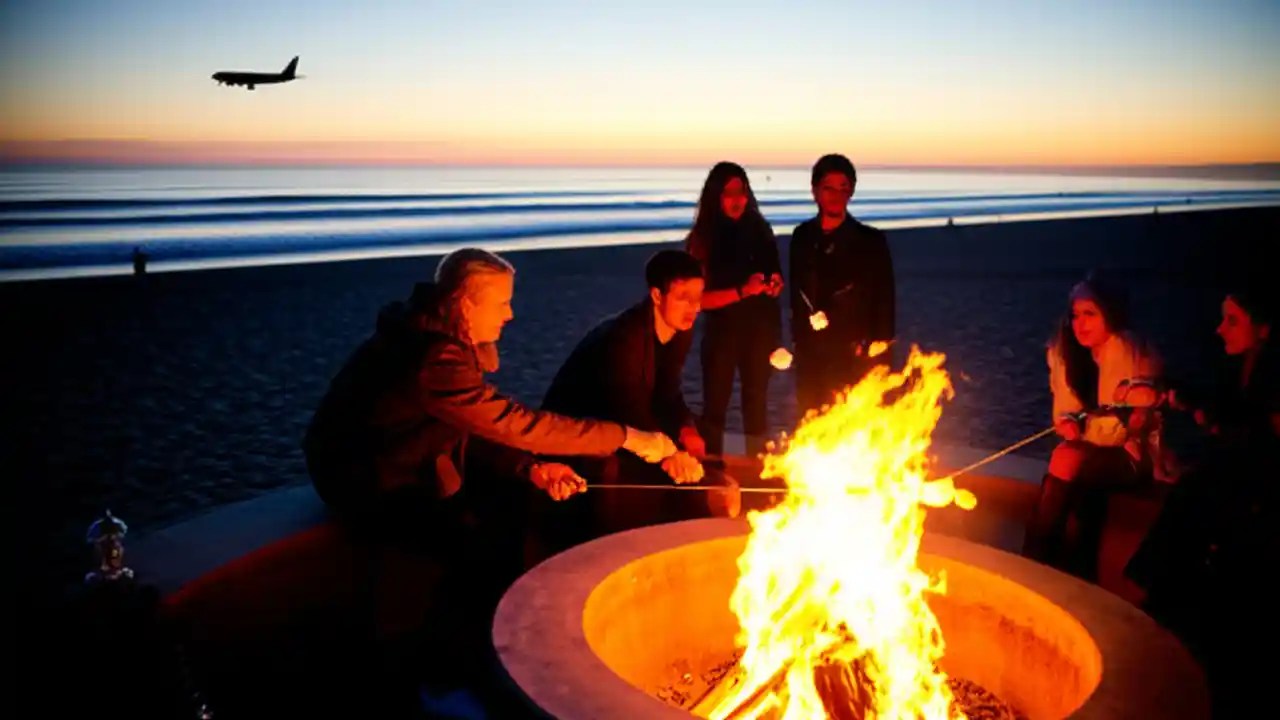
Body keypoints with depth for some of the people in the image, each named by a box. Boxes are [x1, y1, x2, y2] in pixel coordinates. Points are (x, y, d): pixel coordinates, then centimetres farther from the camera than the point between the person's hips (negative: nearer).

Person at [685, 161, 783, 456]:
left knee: (756, 403, 7)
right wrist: (743, 291, -21)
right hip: (722, 332, -2)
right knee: (715, 405, 1)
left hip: (760, 330, 2)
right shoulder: (703, 238, -5)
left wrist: (775, 284, -8)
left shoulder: (759, 230, 3)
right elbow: (701, 298, -9)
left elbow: (776, 275, 15)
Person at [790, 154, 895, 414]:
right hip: (810, 356, 4)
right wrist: (798, 340, 11)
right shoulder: (803, 237, 7)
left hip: (854, 358, -4)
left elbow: (884, 305, -3)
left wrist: (879, 360, -8)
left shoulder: (871, 241, -4)